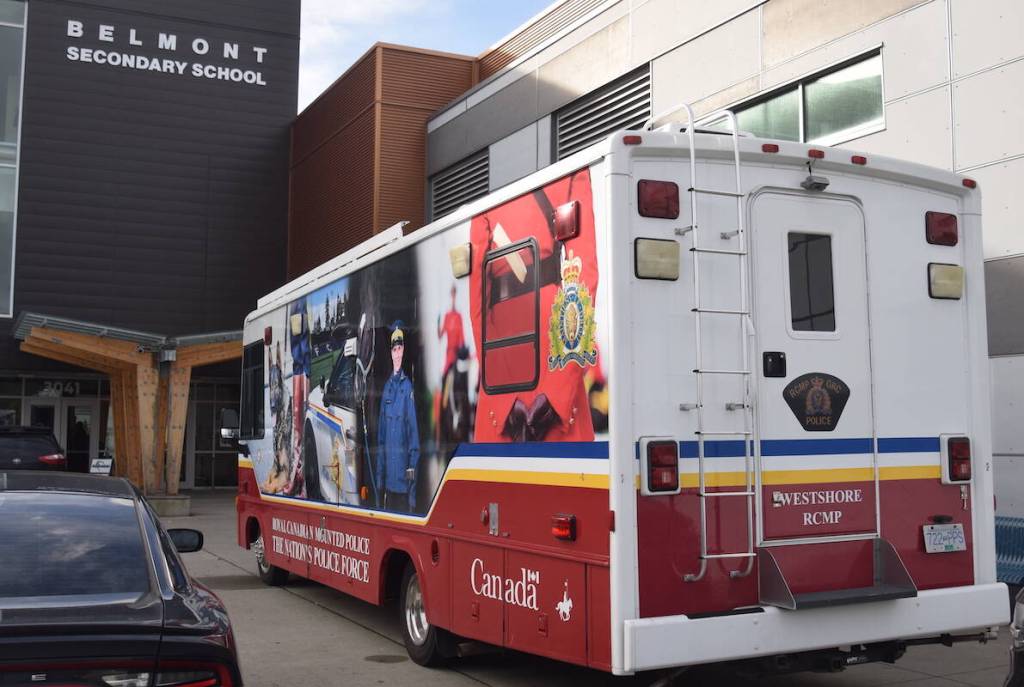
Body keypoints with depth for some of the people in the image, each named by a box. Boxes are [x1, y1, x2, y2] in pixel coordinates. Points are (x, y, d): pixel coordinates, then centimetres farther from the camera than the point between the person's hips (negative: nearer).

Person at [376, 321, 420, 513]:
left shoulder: (408, 386, -7)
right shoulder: (386, 387, 11)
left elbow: (413, 428, -9)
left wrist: (412, 466, -12)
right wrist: (379, 474, 12)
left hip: (403, 470, -6)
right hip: (388, 472, 6)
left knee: (404, 508, -3)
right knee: (388, 509, 10)